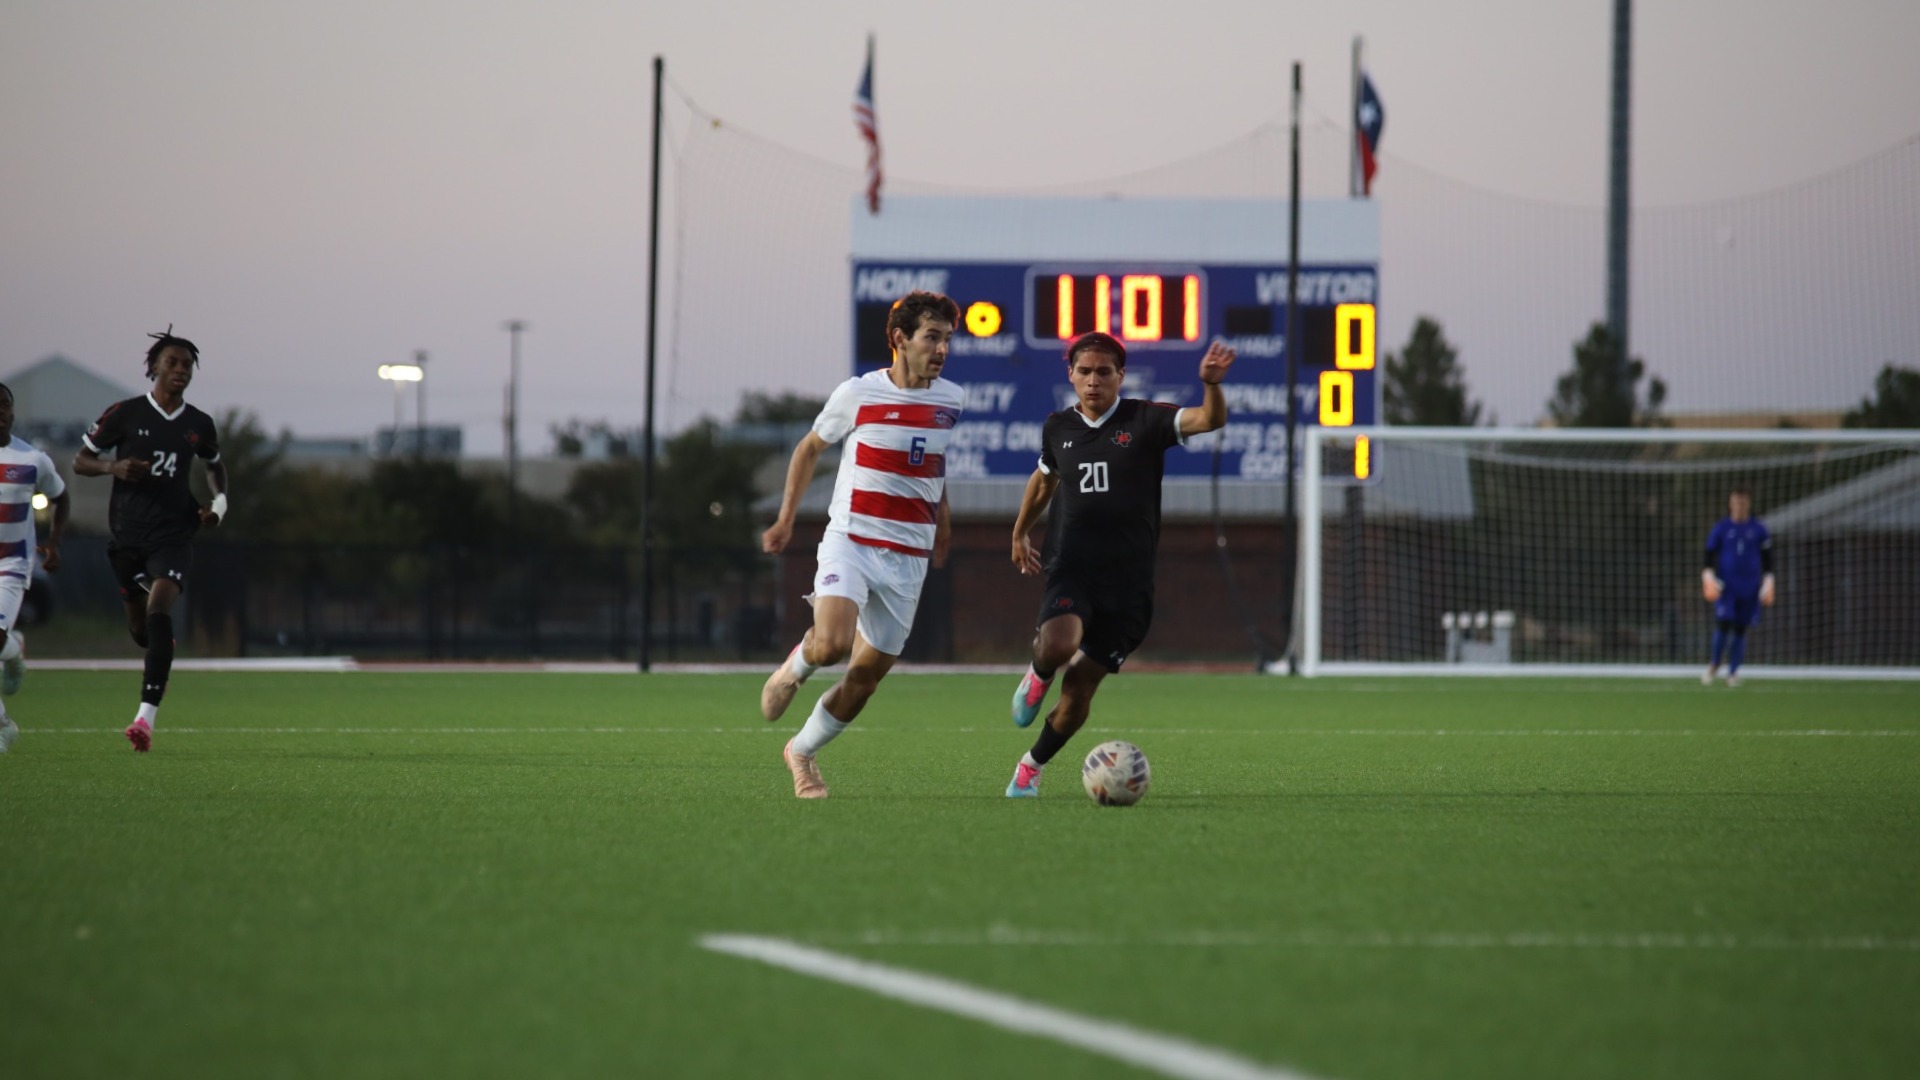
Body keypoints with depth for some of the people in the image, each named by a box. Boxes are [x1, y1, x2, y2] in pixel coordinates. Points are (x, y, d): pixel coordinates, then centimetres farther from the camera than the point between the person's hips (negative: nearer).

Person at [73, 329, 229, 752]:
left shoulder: (199, 425, 5)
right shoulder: (125, 414, -2)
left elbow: (214, 465, 25)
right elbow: (80, 461, 3)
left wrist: (219, 503, 6)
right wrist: (114, 468, -17)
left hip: (173, 534, 0)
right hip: (128, 534, 0)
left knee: (159, 610, -22)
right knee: (140, 628, 8)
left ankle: (147, 716, -27)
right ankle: (164, 649, 49)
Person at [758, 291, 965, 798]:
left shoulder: (951, 400, 4)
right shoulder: (858, 394, -6)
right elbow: (809, 448, 9)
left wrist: (942, 528, 23)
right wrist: (785, 519, 7)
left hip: (908, 560, 4)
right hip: (850, 542, -4)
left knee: (866, 675, 5)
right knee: (832, 643, -27)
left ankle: (801, 752, 27)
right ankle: (795, 668, 9)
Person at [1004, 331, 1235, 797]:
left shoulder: (1146, 420, -4)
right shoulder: (1059, 428, 7)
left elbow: (1209, 420, -22)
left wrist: (1211, 384, -43)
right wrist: (1020, 532, 36)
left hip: (1128, 580, -1)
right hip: (1071, 570, 1)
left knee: (1079, 688, 0)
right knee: (1059, 644, -29)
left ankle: (1033, 766, 24)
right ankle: (1038, 676, 8)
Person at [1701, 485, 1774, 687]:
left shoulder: (1759, 530, 6)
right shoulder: (1721, 528, 3)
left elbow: (1767, 560, 10)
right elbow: (1710, 556, 6)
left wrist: (1768, 584, 4)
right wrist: (1709, 578, -6)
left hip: (1750, 587, 1)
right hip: (1726, 586, -1)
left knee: (1740, 630, 2)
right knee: (1723, 623, -14)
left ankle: (1733, 672, 10)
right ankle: (1714, 664, 4)